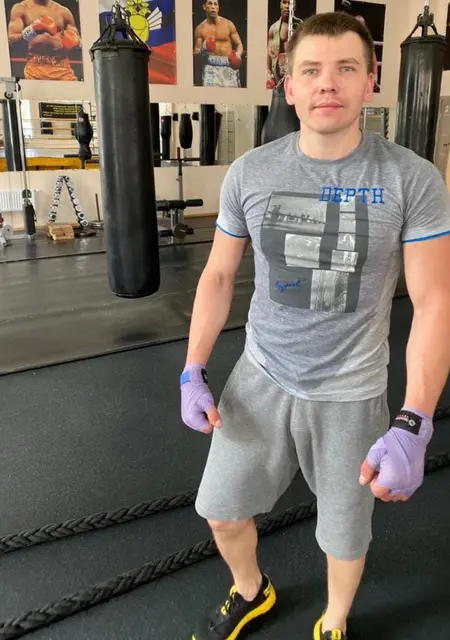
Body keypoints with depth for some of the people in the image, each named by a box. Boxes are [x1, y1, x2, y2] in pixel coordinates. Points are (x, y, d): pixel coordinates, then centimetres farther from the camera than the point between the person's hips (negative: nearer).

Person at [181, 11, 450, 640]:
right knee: (221, 509, 16)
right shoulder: (249, 173, -6)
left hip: (350, 391, -2)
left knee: (346, 533, 16)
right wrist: (194, 372, -4)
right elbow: (218, 275, 3)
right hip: (260, 375, 3)